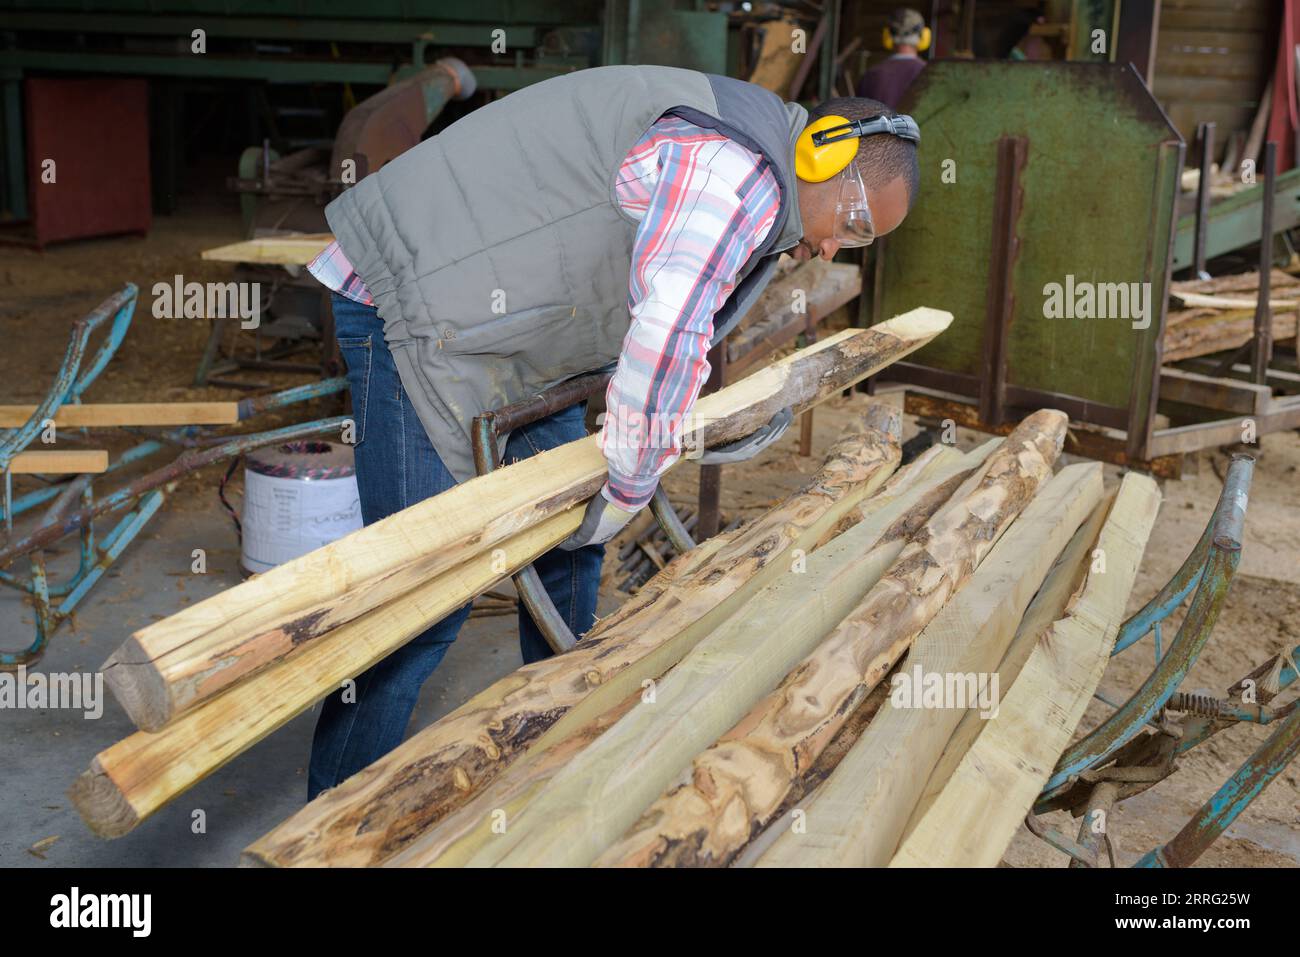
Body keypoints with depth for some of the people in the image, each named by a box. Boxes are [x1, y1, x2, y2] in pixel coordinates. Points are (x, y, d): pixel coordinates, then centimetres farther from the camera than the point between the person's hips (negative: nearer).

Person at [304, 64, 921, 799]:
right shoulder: (742, 167, -21)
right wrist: (629, 491, -20)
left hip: (508, 325, 11)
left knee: (570, 538, 15)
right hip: (417, 307, -11)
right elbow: (667, 337, -33)